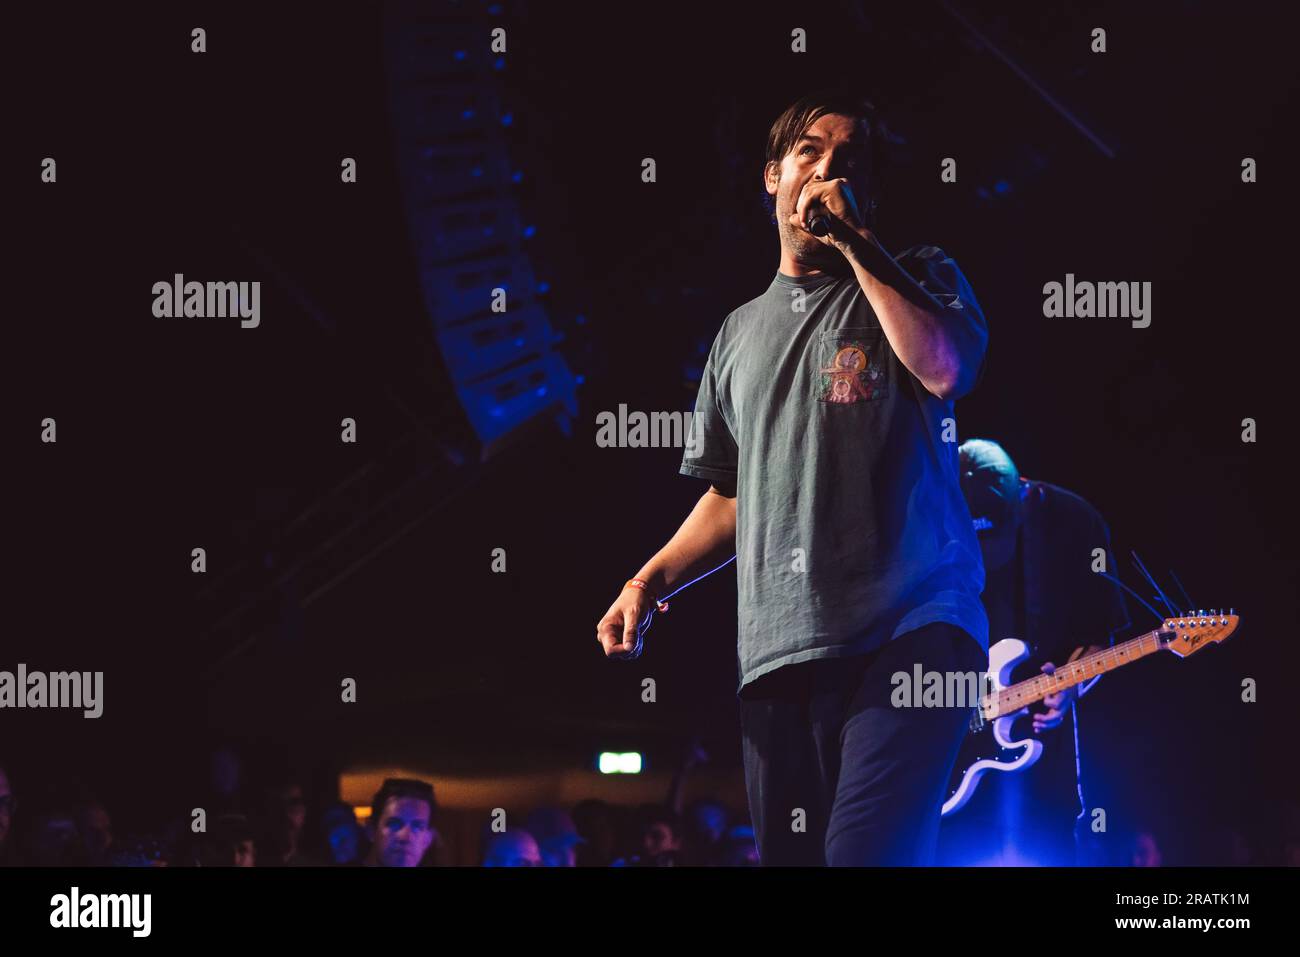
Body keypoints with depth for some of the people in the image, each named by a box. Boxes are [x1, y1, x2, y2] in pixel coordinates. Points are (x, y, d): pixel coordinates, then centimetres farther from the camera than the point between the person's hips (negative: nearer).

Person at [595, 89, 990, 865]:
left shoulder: (919, 279, 11)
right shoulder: (742, 333, 25)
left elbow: (944, 368, -12)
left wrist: (854, 240, -6)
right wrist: (651, 581, 12)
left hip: (910, 627, -5)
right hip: (780, 651, 5)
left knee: (865, 852, -24)